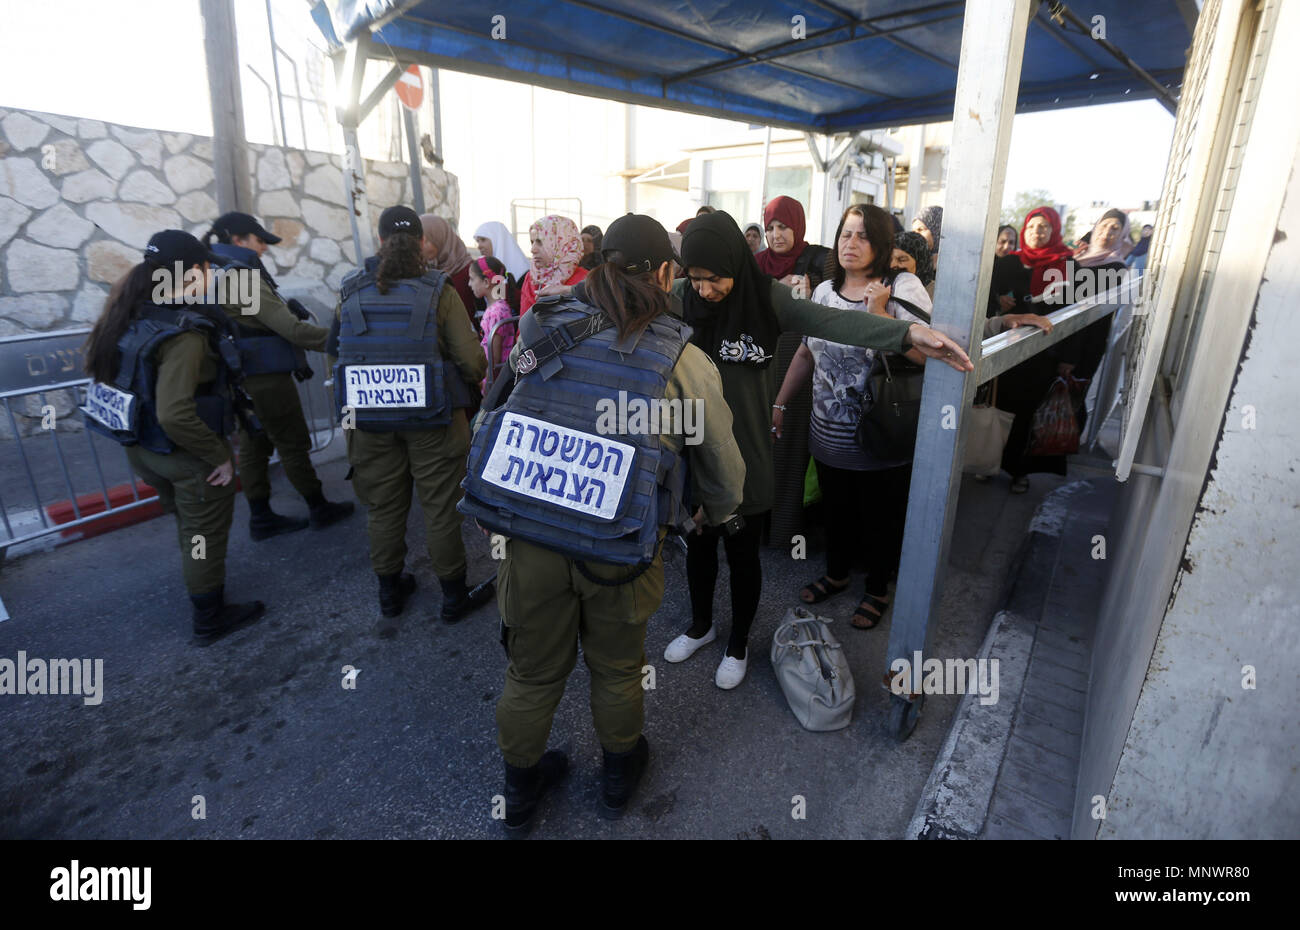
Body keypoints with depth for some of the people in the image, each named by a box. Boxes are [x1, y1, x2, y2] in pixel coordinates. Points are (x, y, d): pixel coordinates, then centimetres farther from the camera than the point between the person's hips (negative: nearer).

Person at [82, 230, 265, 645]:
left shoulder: (133, 315, -1)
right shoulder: (183, 334, -28)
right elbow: (175, 414, -35)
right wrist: (220, 455, -23)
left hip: (143, 447, 8)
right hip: (188, 455, -8)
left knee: (190, 528, 28)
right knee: (206, 537, 11)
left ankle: (201, 590, 49)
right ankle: (210, 620, 30)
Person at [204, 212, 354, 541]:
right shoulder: (241, 276, -17)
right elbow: (291, 328, -21)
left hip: (240, 377, 9)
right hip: (265, 377, -9)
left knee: (253, 446, 13)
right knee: (294, 444, 3)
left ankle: (261, 517, 22)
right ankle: (319, 509, 16)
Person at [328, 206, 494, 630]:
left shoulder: (350, 291, 1)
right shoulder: (439, 292, -9)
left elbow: (334, 352, 9)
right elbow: (472, 361, -14)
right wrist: (473, 377, 8)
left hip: (370, 420, 3)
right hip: (432, 420, -3)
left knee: (383, 507, 17)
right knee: (441, 507, 10)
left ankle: (389, 594, 34)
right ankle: (454, 596, 24)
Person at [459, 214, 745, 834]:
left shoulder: (544, 330, 2)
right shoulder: (682, 358, -5)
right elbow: (723, 461, 3)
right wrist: (717, 513, 25)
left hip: (526, 533, 3)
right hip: (620, 550, -2)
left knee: (532, 671, 24)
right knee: (615, 667, 24)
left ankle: (520, 790, 50)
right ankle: (620, 772, 52)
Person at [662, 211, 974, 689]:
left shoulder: (764, 298, -13)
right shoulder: (678, 298, -5)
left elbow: (832, 321, -25)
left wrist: (908, 332, -38)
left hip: (746, 457, -2)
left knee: (742, 554, 13)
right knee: (698, 545, 20)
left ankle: (738, 643, 40)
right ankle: (700, 625, 47)